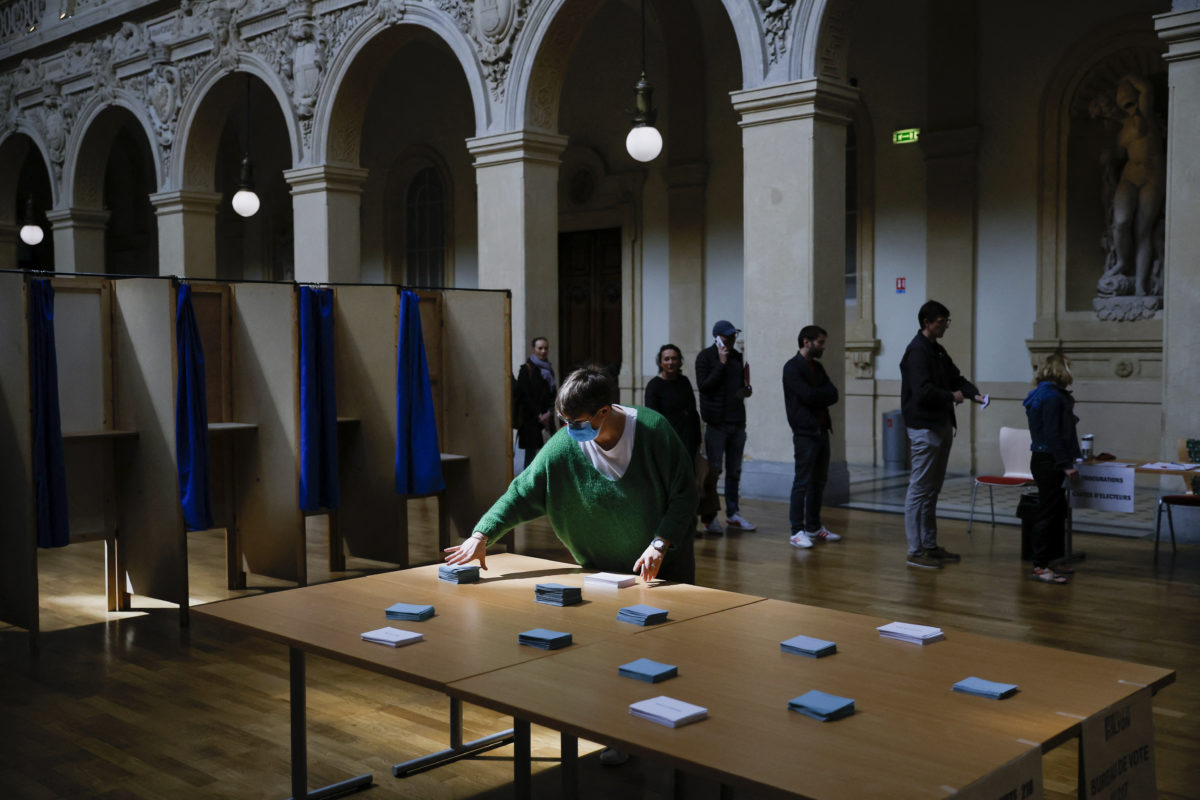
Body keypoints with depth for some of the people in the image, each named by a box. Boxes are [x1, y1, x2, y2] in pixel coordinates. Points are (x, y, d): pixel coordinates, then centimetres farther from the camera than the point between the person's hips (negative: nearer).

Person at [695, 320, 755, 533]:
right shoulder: (706, 357, -5)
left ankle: (732, 513, 22)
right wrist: (721, 364, -17)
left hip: (738, 421, 7)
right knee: (713, 470, -5)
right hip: (717, 422, -7)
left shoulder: (736, 357, 15)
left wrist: (746, 389, 4)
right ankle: (709, 517, 0)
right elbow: (703, 385, -15)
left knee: (734, 471, 12)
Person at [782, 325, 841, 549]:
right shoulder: (792, 367, -8)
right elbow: (808, 395, -19)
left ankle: (813, 527, 20)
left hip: (822, 430, 8)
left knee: (819, 480, 11)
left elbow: (833, 395, 6)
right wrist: (824, 394, -2)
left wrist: (817, 397, -11)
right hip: (805, 432, -8)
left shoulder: (817, 367, 17)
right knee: (802, 482, -7)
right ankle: (797, 531, -3)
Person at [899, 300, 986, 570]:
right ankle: (916, 551, -1)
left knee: (932, 489, 14)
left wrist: (974, 394, 0)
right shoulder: (917, 351, -15)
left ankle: (930, 545, 22)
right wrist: (952, 396, -9)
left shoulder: (938, 350, 16)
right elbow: (923, 391, -23)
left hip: (942, 425, 10)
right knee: (919, 489, -5)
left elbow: (955, 377, 19)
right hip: (924, 428, -10)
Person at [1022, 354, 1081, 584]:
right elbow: (1053, 435, -22)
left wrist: (1068, 407, 17)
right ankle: (1040, 566, -2)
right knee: (1049, 513, -6)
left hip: (1043, 459, 10)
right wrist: (1066, 465, -20)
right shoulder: (1053, 397, -17)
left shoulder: (1042, 394, 14)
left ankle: (1053, 559, 26)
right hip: (1049, 461, -10)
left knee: (1057, 511, 17)